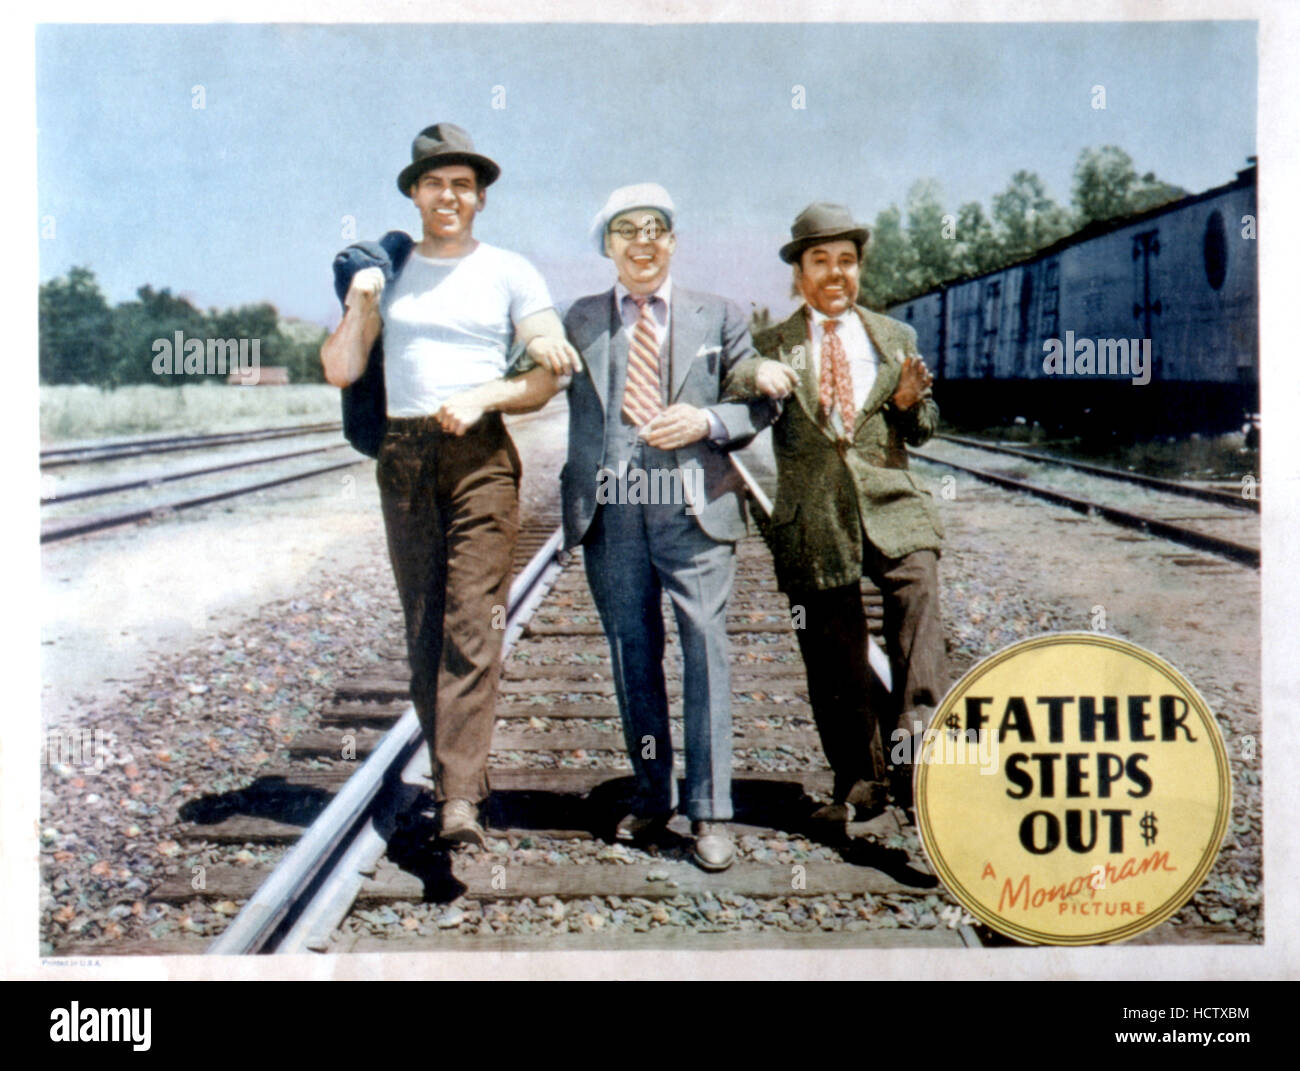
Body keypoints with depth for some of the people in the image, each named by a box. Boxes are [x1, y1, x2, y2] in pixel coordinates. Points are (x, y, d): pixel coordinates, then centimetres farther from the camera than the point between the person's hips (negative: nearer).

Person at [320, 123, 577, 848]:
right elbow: (341, 372, 10)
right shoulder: (388, 271, 15)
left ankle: (460, 797, -16)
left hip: (482, 455, -3)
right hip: (404, 457, 3)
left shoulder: (510, 273, 9)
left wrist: (483, 397, -12)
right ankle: (456, 769, 16)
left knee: (472, 630, -12)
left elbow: (550, 376, 2)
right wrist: (359, 302, -3)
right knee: (423, 630, 5)